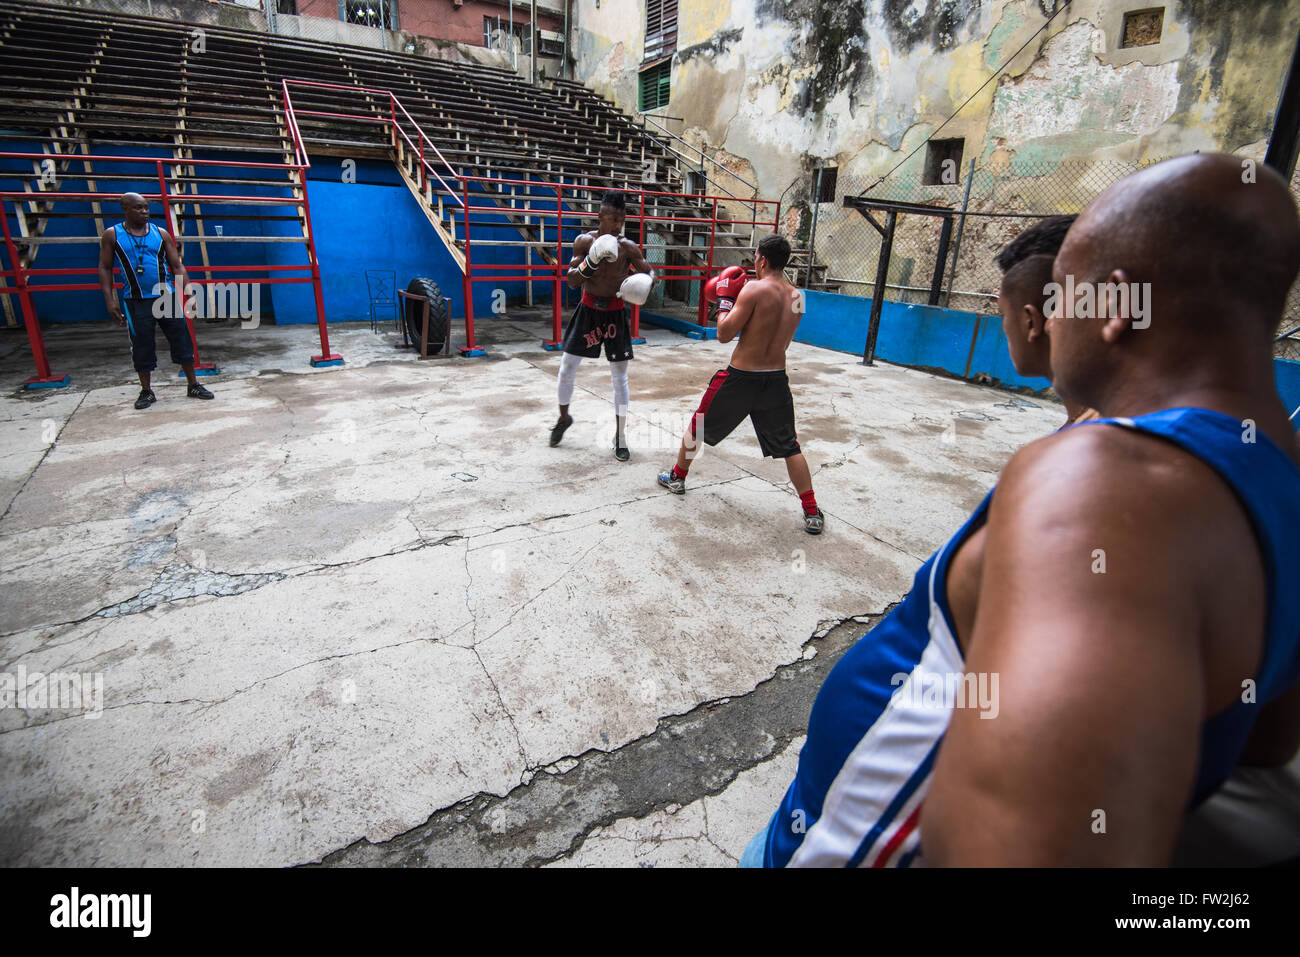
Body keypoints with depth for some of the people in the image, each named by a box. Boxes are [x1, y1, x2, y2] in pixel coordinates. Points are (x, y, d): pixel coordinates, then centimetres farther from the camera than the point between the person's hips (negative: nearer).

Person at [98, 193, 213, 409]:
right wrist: (109, 300, -4)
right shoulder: (112, 235, 4)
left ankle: (193, 385, 12)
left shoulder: (161, 234, 8)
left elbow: (177, 266, 8)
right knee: (142, 346, 4)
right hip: (136, 301, -1)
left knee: (182, 340, 1)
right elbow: (105, 268, 5)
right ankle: (146, 392, 15)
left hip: (167, 297, 1)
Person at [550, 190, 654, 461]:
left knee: (620, 377, 2)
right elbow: (572, 281, -11)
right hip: (588, 311, 1)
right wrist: (591, 261, -28)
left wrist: (645, 282, -20)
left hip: (615, 314, 0)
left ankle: (620, 436, 14)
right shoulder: (584, 241, -6)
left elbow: (649, 272, 4)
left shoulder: (629, 247, -6)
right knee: (567, 368, 4)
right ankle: (564, 418, 30)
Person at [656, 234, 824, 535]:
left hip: (740, 377, -4)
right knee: (789, 448, 12)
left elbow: (724, 334, -14)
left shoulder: (754, 289, -14)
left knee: (699, 425, 19)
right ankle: (812, 513, 10)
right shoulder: (797, 297, 6)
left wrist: (725, 299, 1)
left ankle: (677, 477, 37)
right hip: (777, 380, 5)